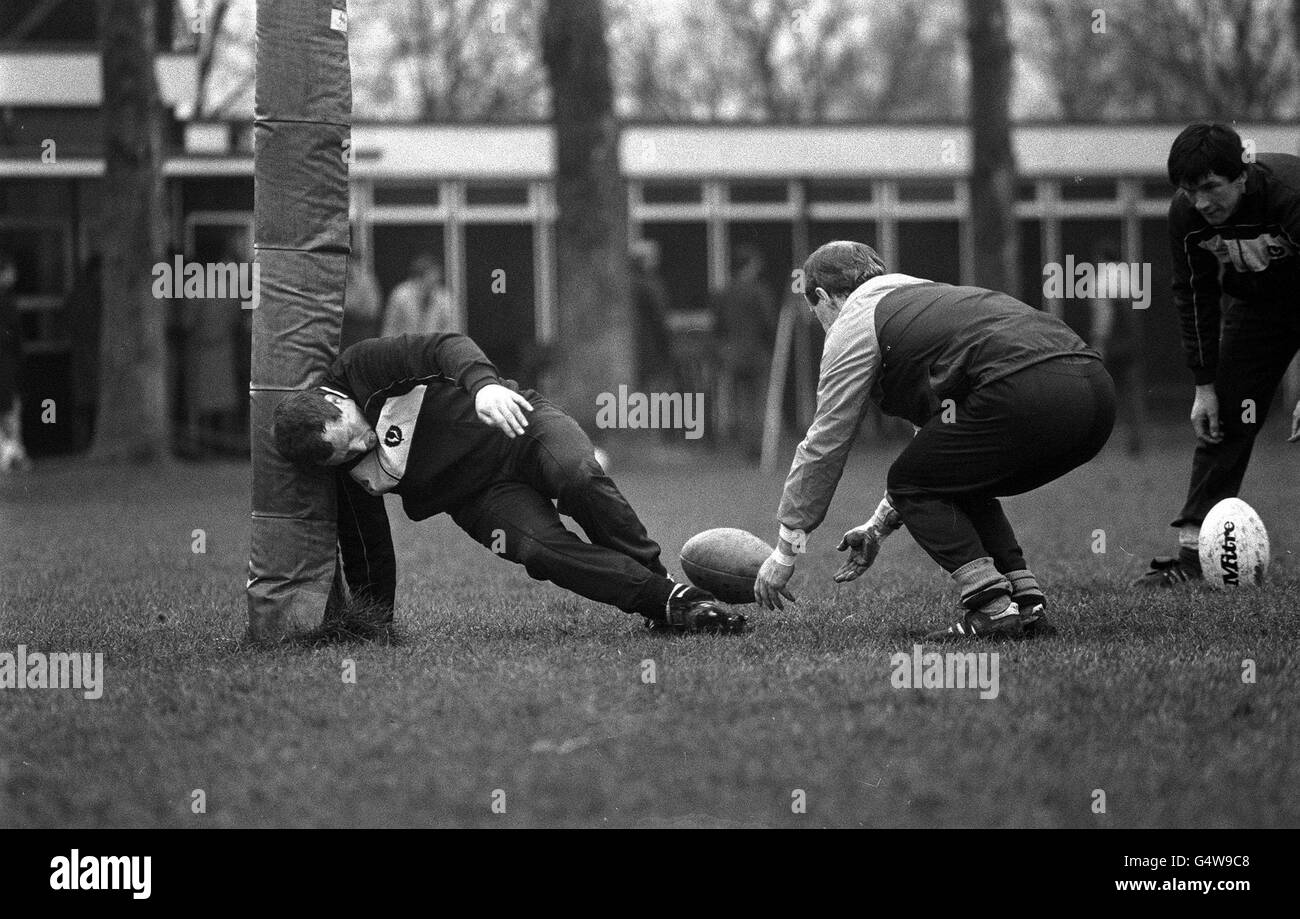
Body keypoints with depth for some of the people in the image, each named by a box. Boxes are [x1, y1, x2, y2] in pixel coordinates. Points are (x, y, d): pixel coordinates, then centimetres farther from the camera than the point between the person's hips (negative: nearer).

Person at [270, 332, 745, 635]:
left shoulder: (362, 368, -14)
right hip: (483, 498, 2)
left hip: (518, 426, -2)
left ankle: (656, 579, -15)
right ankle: (671, 602, -29)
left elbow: (446, 347, -22)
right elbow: (365, 554, 4)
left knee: (578, 478, -34)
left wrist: (483, 382, -41)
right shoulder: (345, 475, -6)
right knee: (540, 548, -29)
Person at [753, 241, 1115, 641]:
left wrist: (785, 551, 21)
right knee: (963, 485, 28)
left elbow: (823, 446, 13)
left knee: (911, 486, 10)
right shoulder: (926, 295, 38)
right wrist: (879, 526, 50)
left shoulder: (853, 324, 13)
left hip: (1025, 393, -9)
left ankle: (992, 608, -3)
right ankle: (1027, 600, 16)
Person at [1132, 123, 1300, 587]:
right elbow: (1194, 296, -8)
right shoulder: (1185, 214, -21)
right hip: (1255, 302, 4)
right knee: (1224, 419, -4)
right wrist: (1204, 385, -10)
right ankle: (1192, 551, -4)